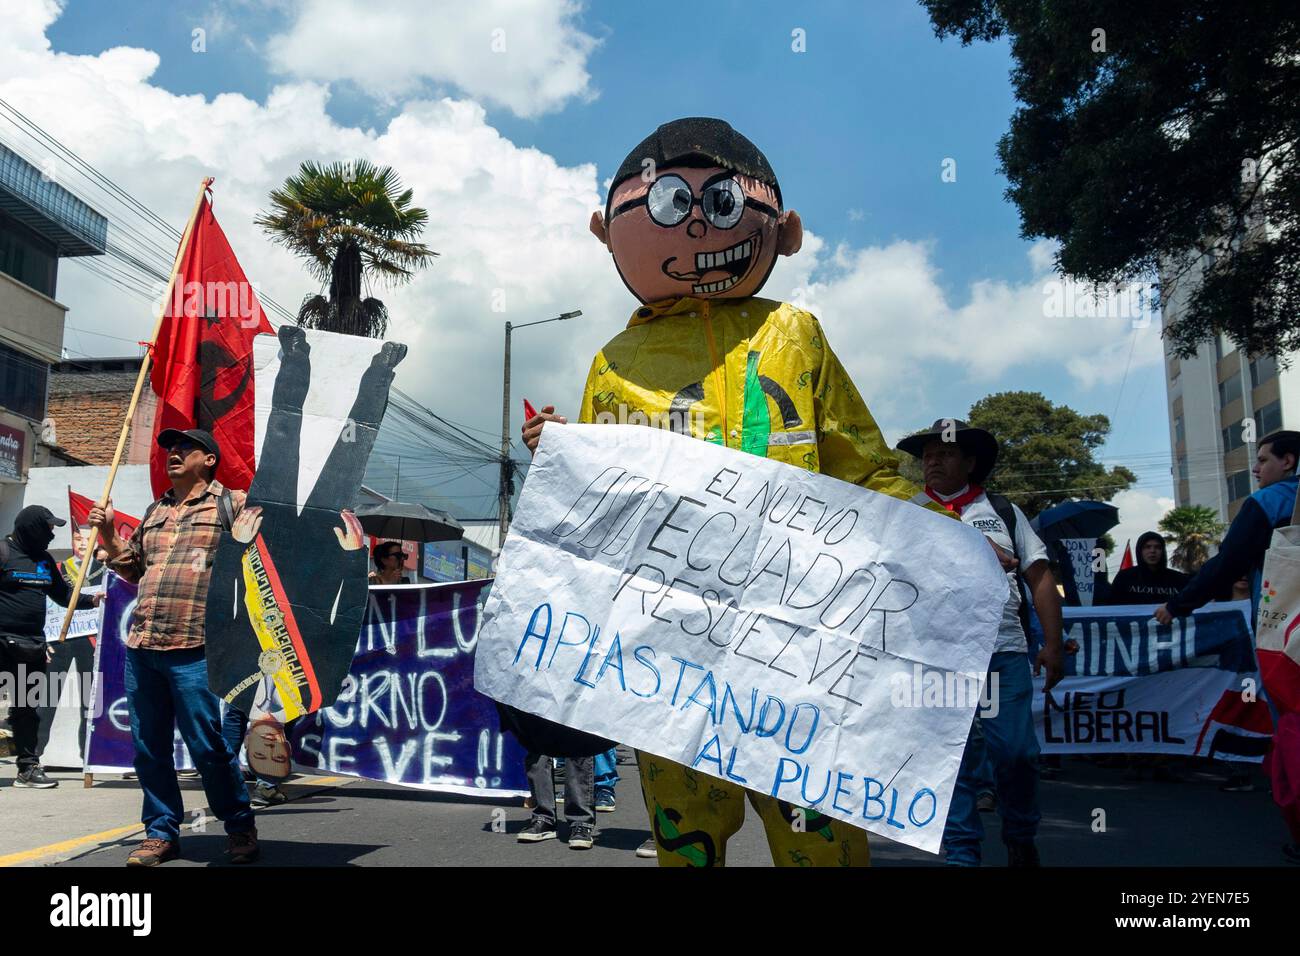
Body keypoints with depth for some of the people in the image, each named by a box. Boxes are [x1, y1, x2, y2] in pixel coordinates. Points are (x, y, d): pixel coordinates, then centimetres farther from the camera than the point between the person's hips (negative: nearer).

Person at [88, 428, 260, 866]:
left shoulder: (231, 505, 2)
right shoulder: (155, 512, 21)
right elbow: (131, 567, 29)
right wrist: (108, 536, 15)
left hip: (194, 649, -6)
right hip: (141, 647, 7)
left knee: (209, 745, -4)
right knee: (148, 748, 10)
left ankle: (240, 828, 12)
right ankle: (162, 832, 23)